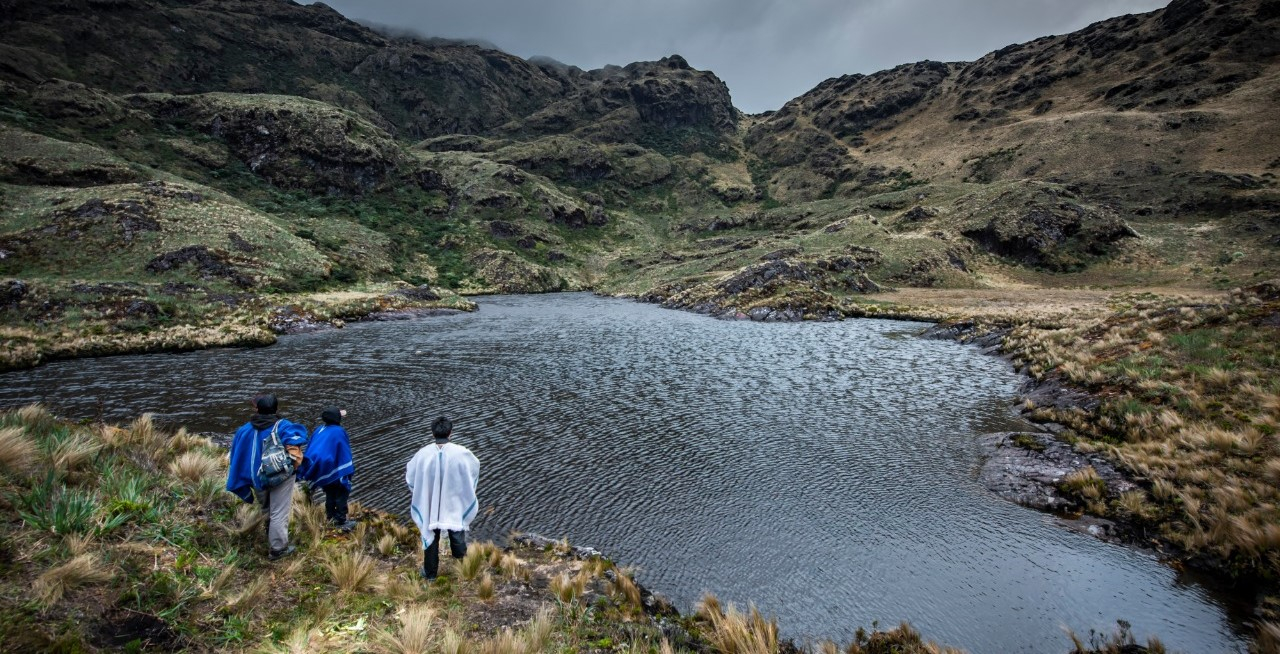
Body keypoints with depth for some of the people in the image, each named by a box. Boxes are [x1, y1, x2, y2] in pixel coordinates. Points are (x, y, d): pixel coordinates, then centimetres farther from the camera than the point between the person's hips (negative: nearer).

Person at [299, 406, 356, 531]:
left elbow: (311, 450, 9)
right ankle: (341, 521, 1)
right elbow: (345, 452, -15)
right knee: (341, 494, 1)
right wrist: (348, 470, -8)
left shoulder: (318, 430, 4)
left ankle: (331, 517, 28)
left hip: (320, 468, 7)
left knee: (330, 493, 20)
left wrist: (308, 473, 16)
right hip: (335, 470, -7)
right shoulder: (339, 431, -16)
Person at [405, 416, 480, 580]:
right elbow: (475, 466, 1)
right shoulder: (461, 453, -19)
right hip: (455, 504, 0)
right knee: (457, 534, 20)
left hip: (430, 505, 1)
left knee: (431, 535, 18)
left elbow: (410, 473, 1)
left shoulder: (423, 454, -16)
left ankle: (430, 572, 32)